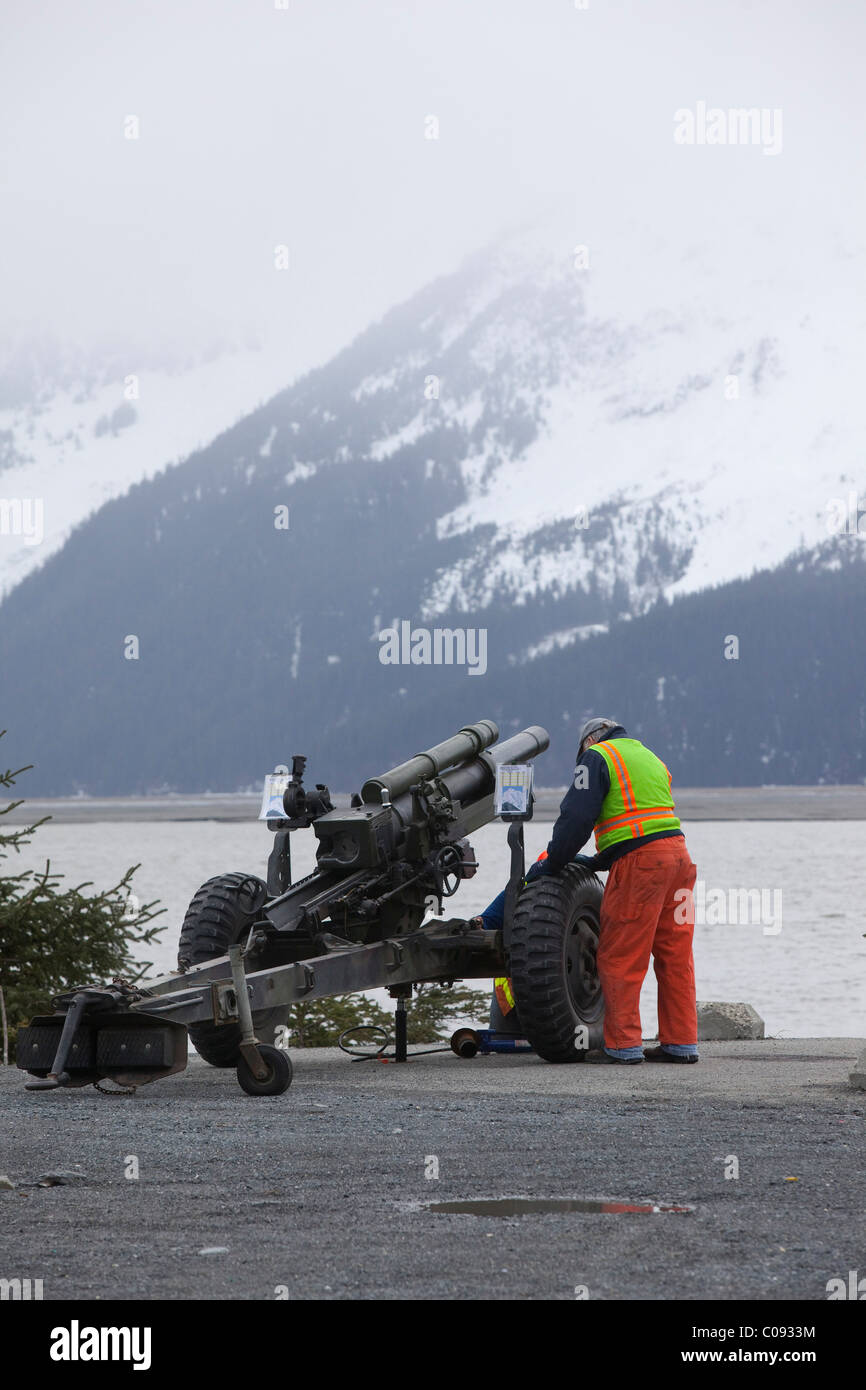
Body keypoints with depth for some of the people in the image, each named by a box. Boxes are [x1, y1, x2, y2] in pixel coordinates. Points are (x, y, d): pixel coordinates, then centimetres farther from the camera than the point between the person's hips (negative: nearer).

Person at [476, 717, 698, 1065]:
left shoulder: (596, 757, 3)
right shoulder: (650, 758, 27)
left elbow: (576, 817, -7)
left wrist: (552, 863, 3)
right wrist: (597, 862, 27)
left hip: (640, 862, -8)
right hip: (677, 854, 8)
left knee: (619, 956, -3)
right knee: (674, 956, 10)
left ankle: (623, 1045, -4)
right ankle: (681, 1043, 11)